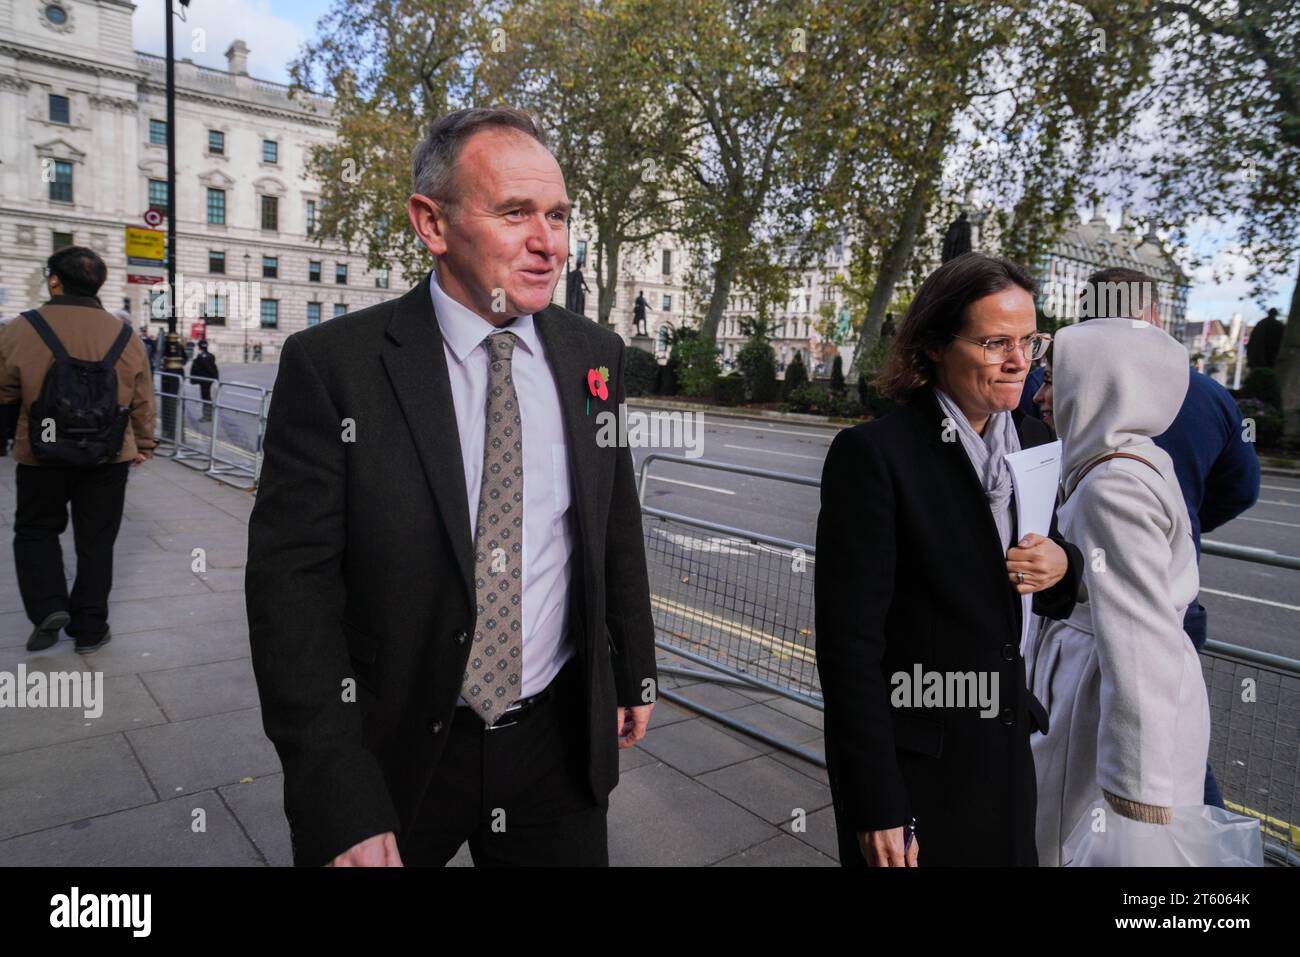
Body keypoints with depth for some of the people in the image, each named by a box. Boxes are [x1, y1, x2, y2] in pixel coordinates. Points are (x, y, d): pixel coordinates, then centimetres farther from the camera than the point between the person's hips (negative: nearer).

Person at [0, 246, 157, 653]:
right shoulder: (124, 335, -3)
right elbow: (142, 402, 5)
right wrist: (143, 444, 19)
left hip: (41, 456, -2)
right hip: (108, 459, 2)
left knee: (35, 529, 20)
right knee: (96, 541, 11)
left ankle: (49, 608, 4)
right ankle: (89, 629, 19)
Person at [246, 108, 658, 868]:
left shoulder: (594, 354, -1)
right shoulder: (333, 366, -13)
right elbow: (291, 582, -14)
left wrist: (636, 672, 13)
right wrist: (339, 805, -16)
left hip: (560, 743, 3)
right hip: (396, 753, -2)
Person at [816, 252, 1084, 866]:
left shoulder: (1033, 442, 2)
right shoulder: (872, 454, -19)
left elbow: (1055, 606, 13)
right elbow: (848, 640, -19)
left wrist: (1063, 568, -11)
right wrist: (876, 810, -18)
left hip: (1007, 750, 6)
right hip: (911, 764, -6)